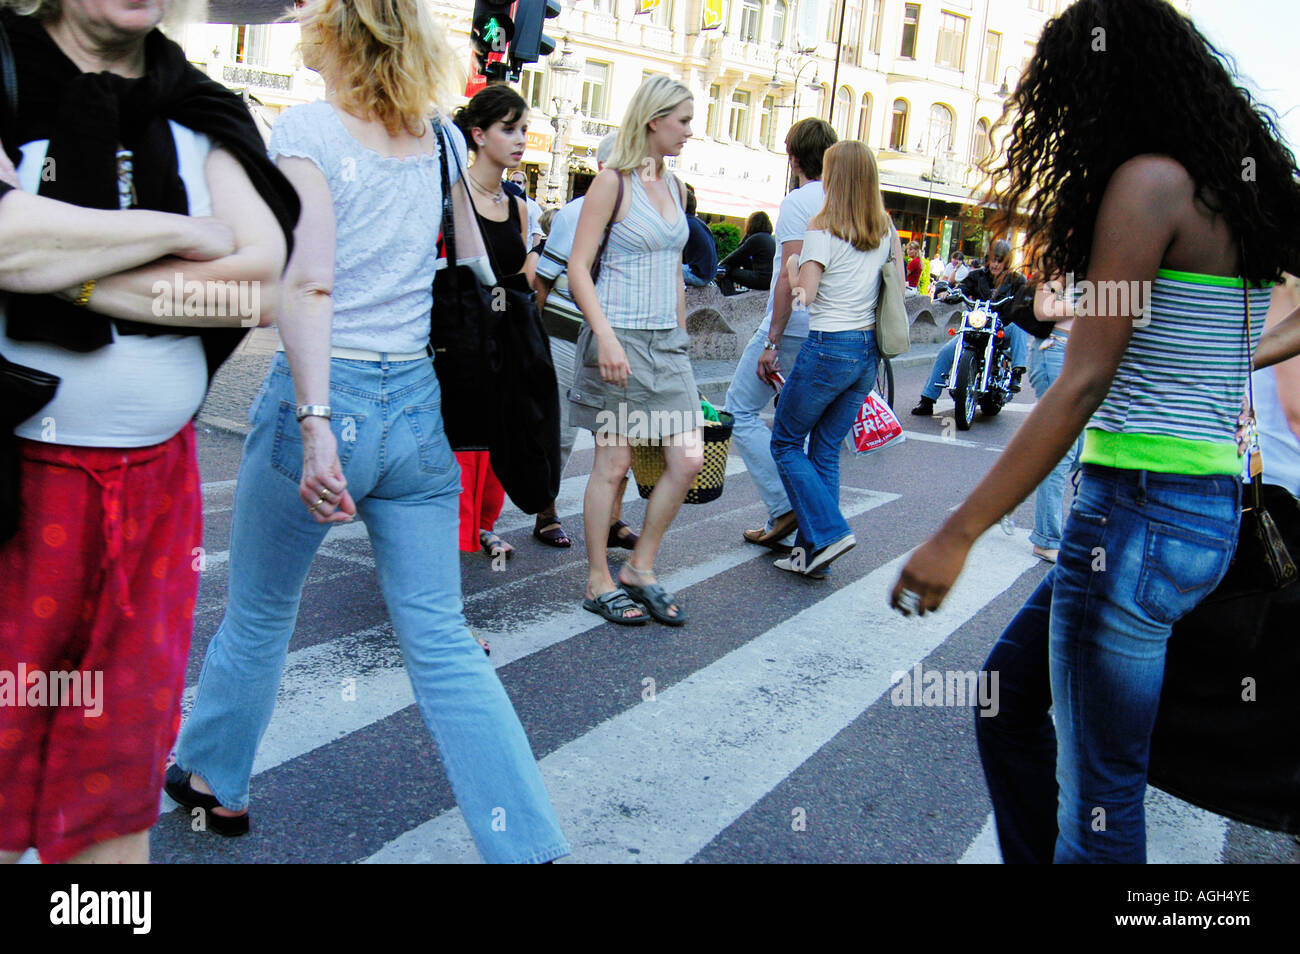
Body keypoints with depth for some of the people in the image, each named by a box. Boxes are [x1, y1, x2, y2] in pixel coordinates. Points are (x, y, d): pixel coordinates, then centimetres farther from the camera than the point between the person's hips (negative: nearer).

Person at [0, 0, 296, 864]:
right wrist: (177, 231, -13)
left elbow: (261, 283, -6)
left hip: (156, 486, 3)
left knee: (123, 760, 12)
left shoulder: (201, 117, 8)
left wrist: (72, 271, -11)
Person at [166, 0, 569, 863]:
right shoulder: (444, 137, 8)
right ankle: (529, 843, 6)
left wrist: (315, 422, -24)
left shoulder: (308, 130, -7)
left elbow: (310, 284, -18)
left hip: (328, 396, -4)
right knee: (441, 640, 7)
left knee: (259, 615, 18)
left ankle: (213, 779, 41)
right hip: (421, 403, 5)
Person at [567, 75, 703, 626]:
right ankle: (599, 584, 15)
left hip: (667, 341, 7)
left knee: (689, 460, 1)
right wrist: (606, 337, -21)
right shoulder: (613, 181, -7)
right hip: (618, 339, -7)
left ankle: (640, 569, 16)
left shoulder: (674, 187, 15)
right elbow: (578, 269, -11)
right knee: (613, 463, 0)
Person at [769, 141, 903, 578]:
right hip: (869, 351, 7)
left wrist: (791, 268, 2)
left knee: (786, 443, 8)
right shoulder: (886, 230, 8)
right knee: (826, 450, 13)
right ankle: (811, 551, 14)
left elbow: (805, 292, -17)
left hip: (829, 347, -7)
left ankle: (828, 533, -3)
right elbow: (898, 288, 12)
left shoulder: (822, 228, -11)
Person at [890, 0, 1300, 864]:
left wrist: (959, 534, -18)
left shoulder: (1148, 180, -12)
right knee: (1010, 686, 23)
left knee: (1098, 796, 2)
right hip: (1210, 508, 10)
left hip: (1139, 514, -10)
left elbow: (1084, 385, -19)